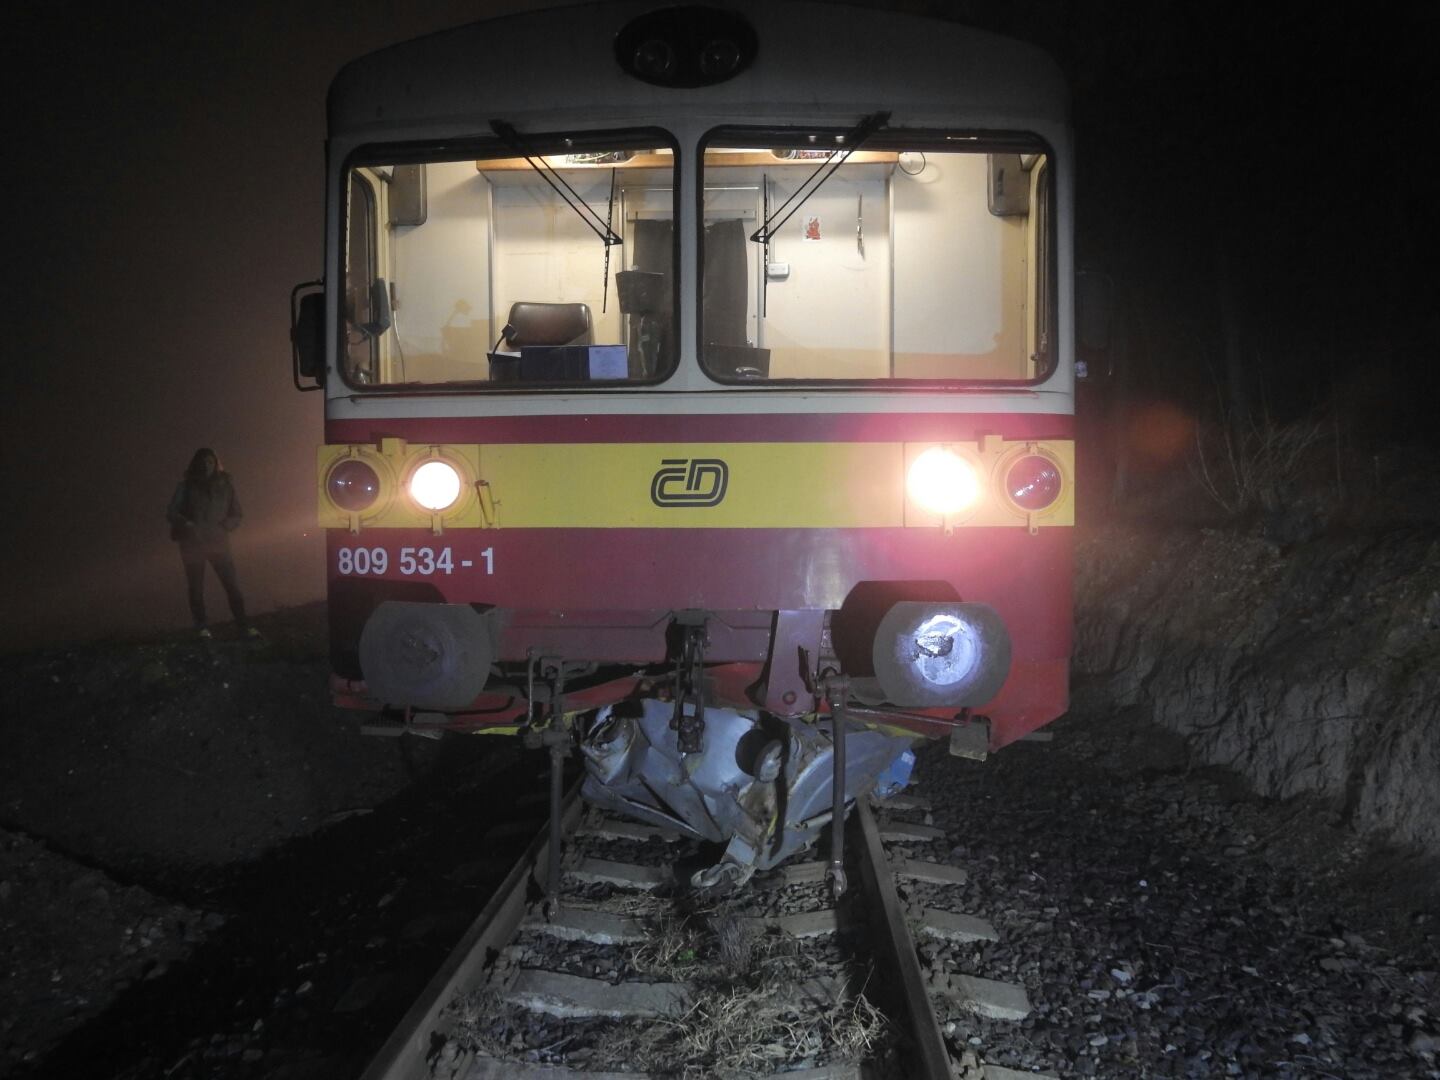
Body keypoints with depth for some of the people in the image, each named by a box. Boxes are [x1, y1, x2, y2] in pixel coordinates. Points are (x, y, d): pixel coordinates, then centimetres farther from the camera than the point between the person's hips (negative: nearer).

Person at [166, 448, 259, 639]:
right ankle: (201, 627, 14)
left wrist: (226, 526, -8)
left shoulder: (225, 484, 5)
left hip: (218, 542, 1)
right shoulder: (186, 485, 1)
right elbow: (172, 512, 2)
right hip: (193, 543, 0)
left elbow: (236, 513, 11)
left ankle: (243, 625, -3)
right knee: (196, 587, 4)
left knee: (232, 585, -6)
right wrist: (185, 524, -16)